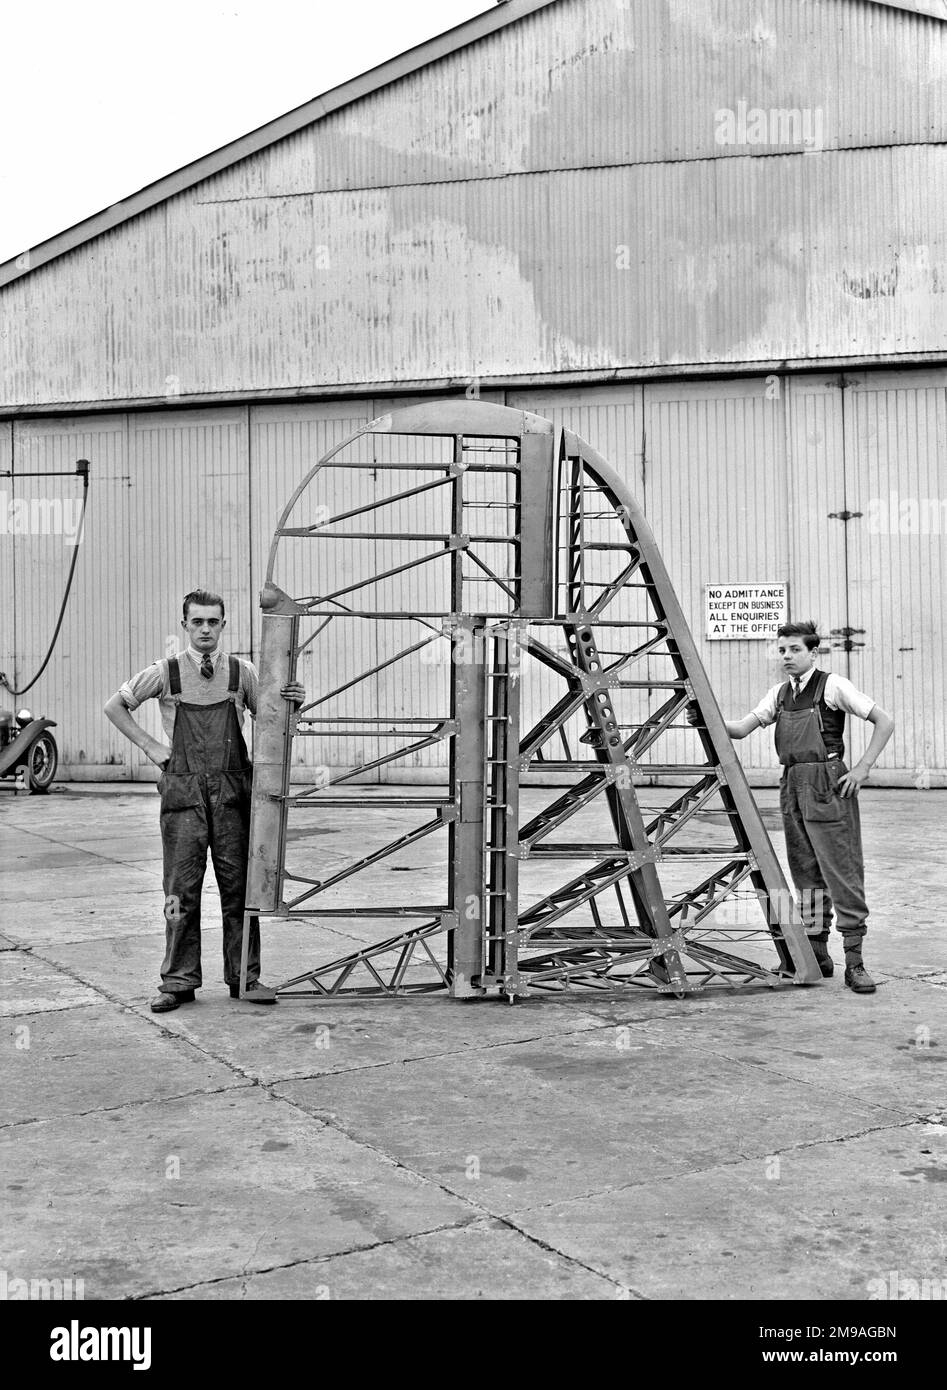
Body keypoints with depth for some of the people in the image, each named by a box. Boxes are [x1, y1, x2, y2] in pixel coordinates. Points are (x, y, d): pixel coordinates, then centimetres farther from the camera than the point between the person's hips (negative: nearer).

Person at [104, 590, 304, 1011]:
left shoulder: (241, 673, 6)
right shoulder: (164, 673, 2)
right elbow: (115, 707, 13)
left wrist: (293, 702, -5)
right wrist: (149, 746, 4)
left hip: (232, 790, 1)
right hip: (183, 790, -1)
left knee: (238, 884, 4)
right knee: (182, 889, 1)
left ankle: (245, 977, 12)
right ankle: (178, 981, 9)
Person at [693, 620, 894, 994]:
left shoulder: (832, 686, -5)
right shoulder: (779, 694, 14)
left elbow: (884, 722, -5)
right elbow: (742, 728, 8)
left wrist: (862, 768, -10)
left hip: (828, 787, -7)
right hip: (792, 788, 7)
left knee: (842, 872, -7)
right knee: (806, 874, 10)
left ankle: (854, 960, -3)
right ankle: (817, 954, 19)